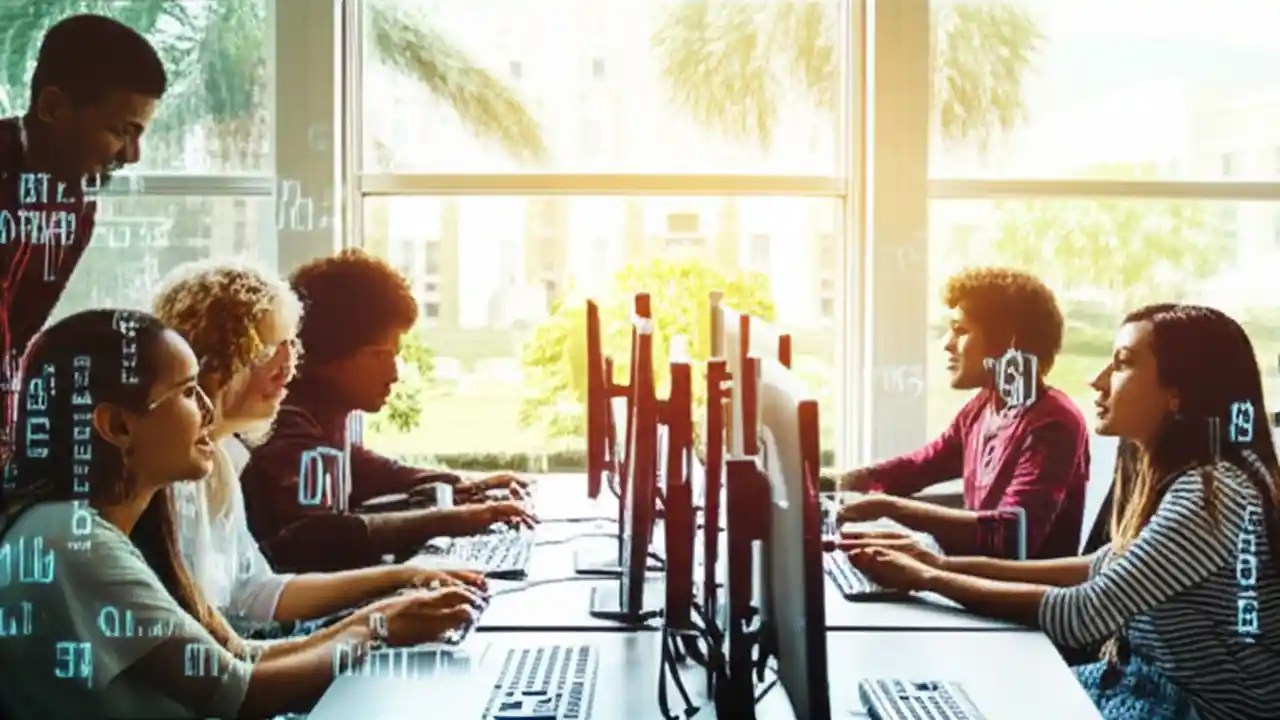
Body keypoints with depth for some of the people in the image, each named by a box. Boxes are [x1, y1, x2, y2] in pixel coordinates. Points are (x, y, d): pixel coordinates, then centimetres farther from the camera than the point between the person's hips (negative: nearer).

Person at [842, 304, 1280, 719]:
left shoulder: (1213, 495, -26)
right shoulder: (1172, 477, 2)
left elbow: (1081, 615, -27)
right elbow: (1106, 569, 13)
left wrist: (927, 579, -19)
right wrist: (949, 564, 3)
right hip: (1154, 680, 8)